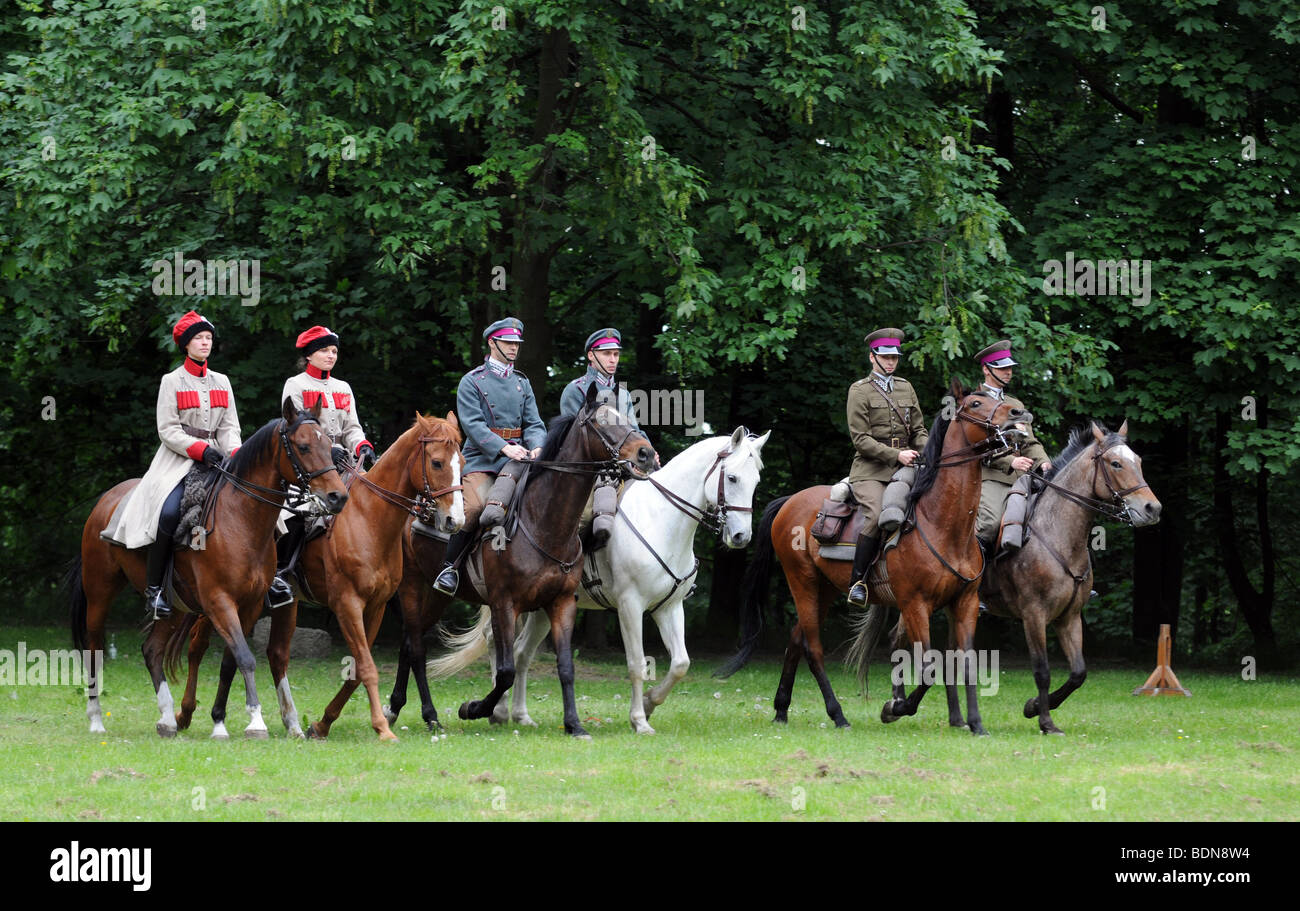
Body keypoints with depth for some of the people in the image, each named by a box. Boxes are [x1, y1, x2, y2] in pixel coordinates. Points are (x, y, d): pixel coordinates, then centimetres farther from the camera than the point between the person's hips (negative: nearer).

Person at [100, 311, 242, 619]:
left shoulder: (221, 382, 15)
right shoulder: (172, 381, 2)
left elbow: (229, 427, 11)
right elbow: (168, 430, -5)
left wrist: (234, 453, -10)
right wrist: (200, 449, -18)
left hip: (214, 457, 5)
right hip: (178, 459, -5)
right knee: (169, 513, -30)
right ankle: (153, 589, -24)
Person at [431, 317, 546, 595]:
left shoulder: (521, 382, 20)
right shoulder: (472, 382, 4)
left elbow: (533, 423, 14)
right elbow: (473, 424, -8)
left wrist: (536, 447, -11)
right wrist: (502, 447, -22)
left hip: (515, 455, 3)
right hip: (480, 457, -3)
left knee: (518, 469, -35)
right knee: (473, 508, -23)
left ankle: (496, 507, -55)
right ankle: (449, 567, -12)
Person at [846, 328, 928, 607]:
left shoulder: (906, 388, 18)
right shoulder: (860, 390, 2)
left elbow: (919, 430, 20)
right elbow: (860, 439, -5)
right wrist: (896, 455, -16)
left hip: (903, 469, 5)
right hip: (870, 470, -5)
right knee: (878, 515, -30)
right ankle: (857, 581, -22)